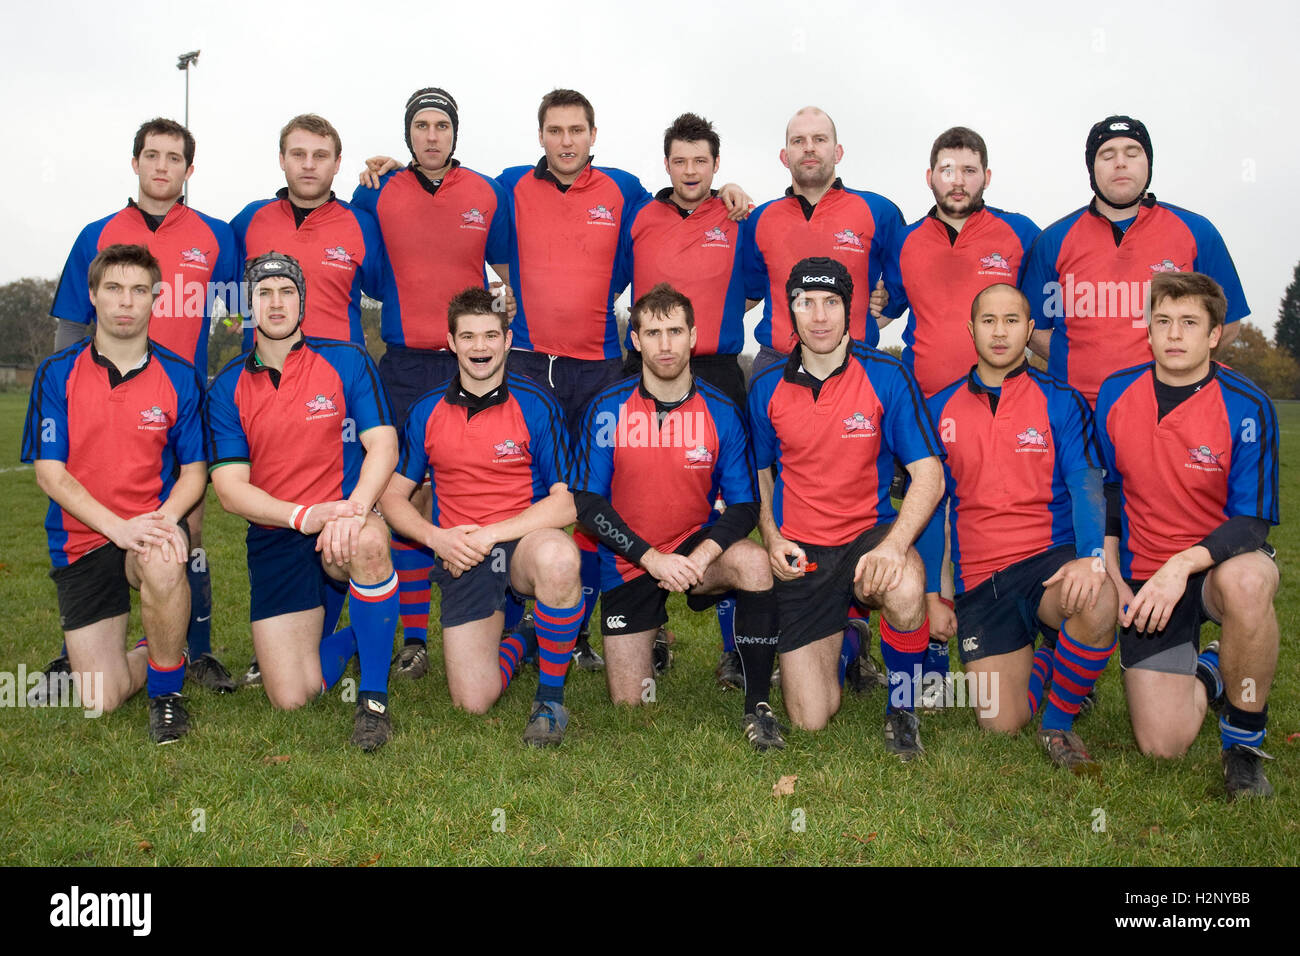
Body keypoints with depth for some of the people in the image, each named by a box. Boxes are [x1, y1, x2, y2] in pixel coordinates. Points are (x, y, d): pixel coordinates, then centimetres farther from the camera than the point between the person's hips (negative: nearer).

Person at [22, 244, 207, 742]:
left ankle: (166, 687, -13)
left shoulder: (180, 377, -1)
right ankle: (153, 655, 30)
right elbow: (49, 472, -6)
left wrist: (165, 517, -21)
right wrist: (117, 526, -21)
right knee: (100, 700, -7)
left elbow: (194, 470, 1)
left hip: (153, 524, 0)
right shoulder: (57, 374, -2)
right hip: (81, 539, 1)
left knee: (162, 564, -40)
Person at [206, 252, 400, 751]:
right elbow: (230, 486, -4)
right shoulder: (227, 387, 4)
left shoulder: (346, 362, 2)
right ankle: (346, 639, 27)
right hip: (275, 539, 2)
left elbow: (383, 445, -8)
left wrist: (354, 508, -29)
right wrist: (304, 515, -22)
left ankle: (374, 697, -21)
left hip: (342, 526, -1)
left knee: (367, 542, -41)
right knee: (291, 697, -10)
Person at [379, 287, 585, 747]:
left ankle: (551, 696, -17)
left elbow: (567, 501, -10)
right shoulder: (427, 412, 4)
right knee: (473, 701, -11)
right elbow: (393, 496, 9)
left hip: (523, 542, -2)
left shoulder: (535, 404, -4)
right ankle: (519, 638, 26)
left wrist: (490, 534, -18)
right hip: (460, 559, 2)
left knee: (558, 557, -41)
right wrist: (438, 538, -10)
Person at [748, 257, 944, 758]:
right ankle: (838, 637, 33)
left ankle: (901, 707, -8)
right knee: (810, 720, -3)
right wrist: (771, 538, -3)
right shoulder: (767, 387, 0)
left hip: (869, 534, -1)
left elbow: (928, 475, -12)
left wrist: (893, 543, -28)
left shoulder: (886, 377, -7)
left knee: (905, 589, -40)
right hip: (799, 553, 2)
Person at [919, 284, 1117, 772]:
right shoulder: (940, 410, 8)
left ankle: (1059, 723, -8)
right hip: (979, 581, 2)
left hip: (1050, 558, -1)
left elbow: (1086, 485, -9)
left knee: (1098, 604, -37)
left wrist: (1092, 556, -29)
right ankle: (1043, 664, 30)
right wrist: (930, 596, 6)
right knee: (1001, 726, -7)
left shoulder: (1061, 401, 2)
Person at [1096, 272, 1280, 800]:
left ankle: (1244, 742, -16)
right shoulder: (1116, 393, -3)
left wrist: (1183, 565, -31)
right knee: (1163, 744, -9)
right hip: (1144, 576, 2)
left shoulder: (1246, 406, -13)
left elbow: (1252, 520, -16)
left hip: (1221, 562, -2)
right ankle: (1206, 673, 30)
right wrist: (1111, 573, 0)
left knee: (1247, 582, -42)